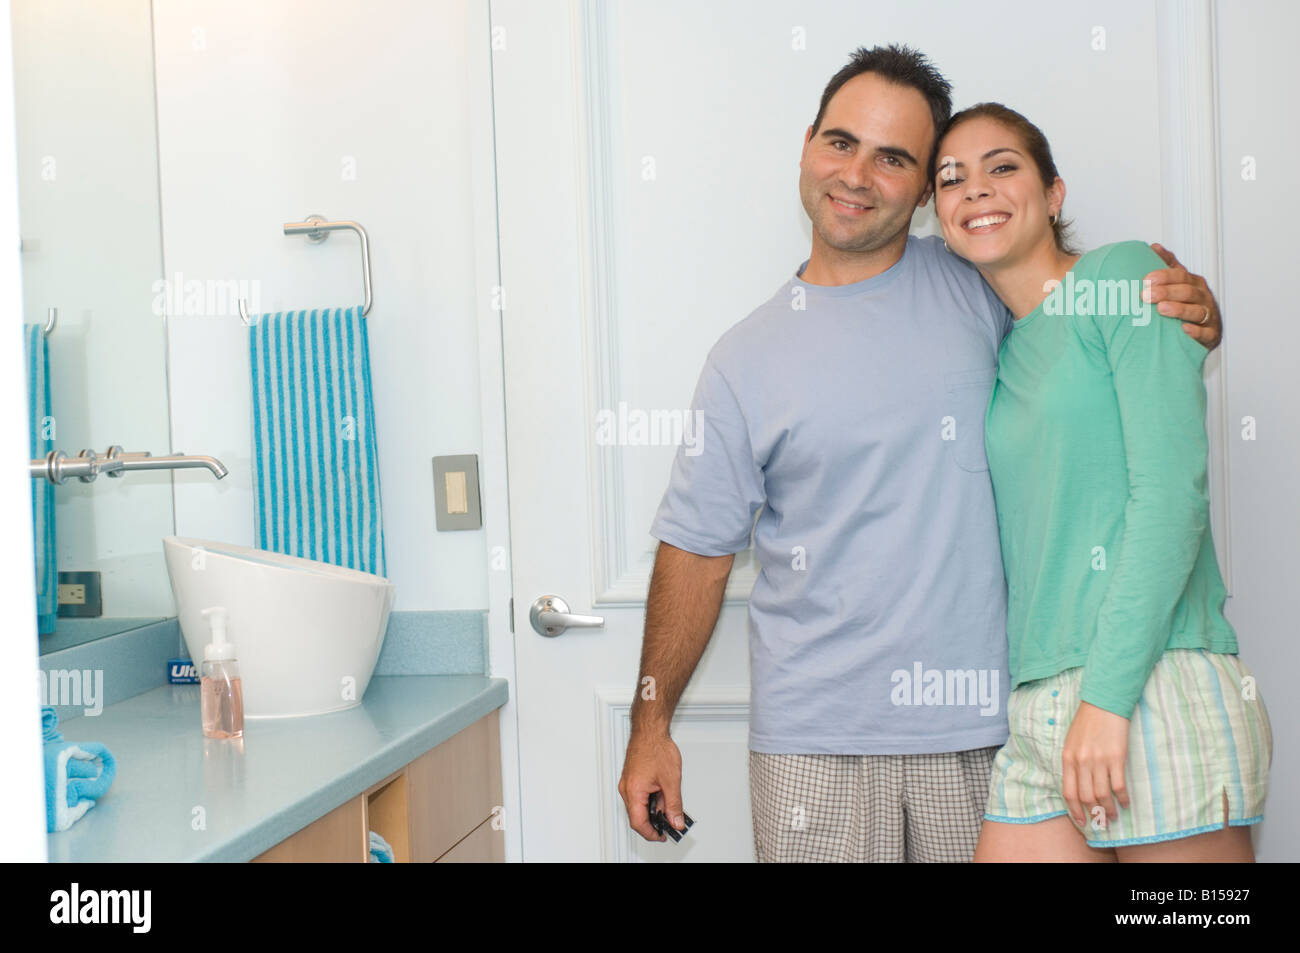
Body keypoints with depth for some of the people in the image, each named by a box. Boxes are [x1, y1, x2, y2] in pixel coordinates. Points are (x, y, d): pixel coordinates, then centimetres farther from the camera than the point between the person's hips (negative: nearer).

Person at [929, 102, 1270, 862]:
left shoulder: (1126, 276, -1)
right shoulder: (998, 351, 17)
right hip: (1038, 711, 6)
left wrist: (1108, 693, -16)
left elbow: (1174, 486, -11)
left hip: (1156, 688, -6)